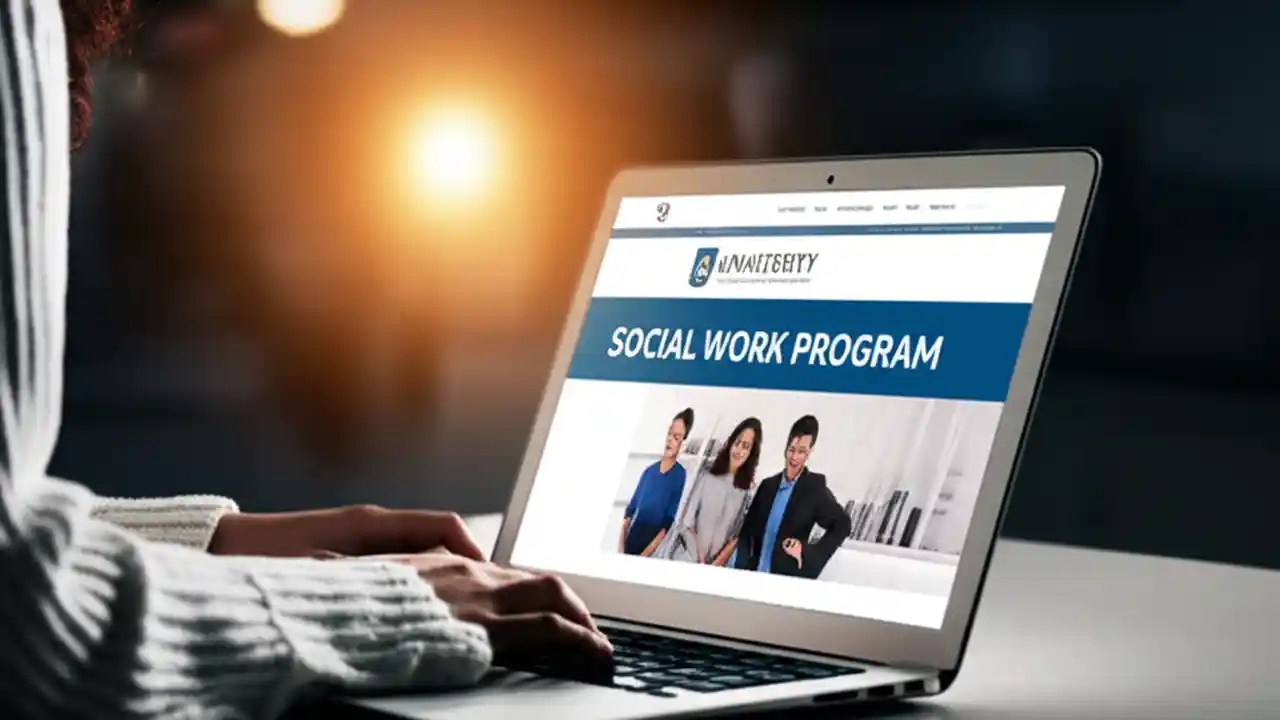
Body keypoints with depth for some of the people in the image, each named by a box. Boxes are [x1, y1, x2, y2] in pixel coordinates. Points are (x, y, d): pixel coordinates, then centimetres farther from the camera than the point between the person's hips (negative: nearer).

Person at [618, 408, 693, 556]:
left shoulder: (682, 478, -9)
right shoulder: (649, 471, 8)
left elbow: (669, 526, -13)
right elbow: (629, 512, 11)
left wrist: (644, 556, -17)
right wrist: (620, 548, -1)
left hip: (651, 556, -5)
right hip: (628, 549, 5)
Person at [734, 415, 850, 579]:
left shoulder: (815, 488, -3)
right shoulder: (768, 485, 11)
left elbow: (841, 526, -2)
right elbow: (748, 528, 13)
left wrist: (808, 551, -8)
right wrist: (742, 569, 2)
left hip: (788, 576, -4)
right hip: (755, 573, 4)